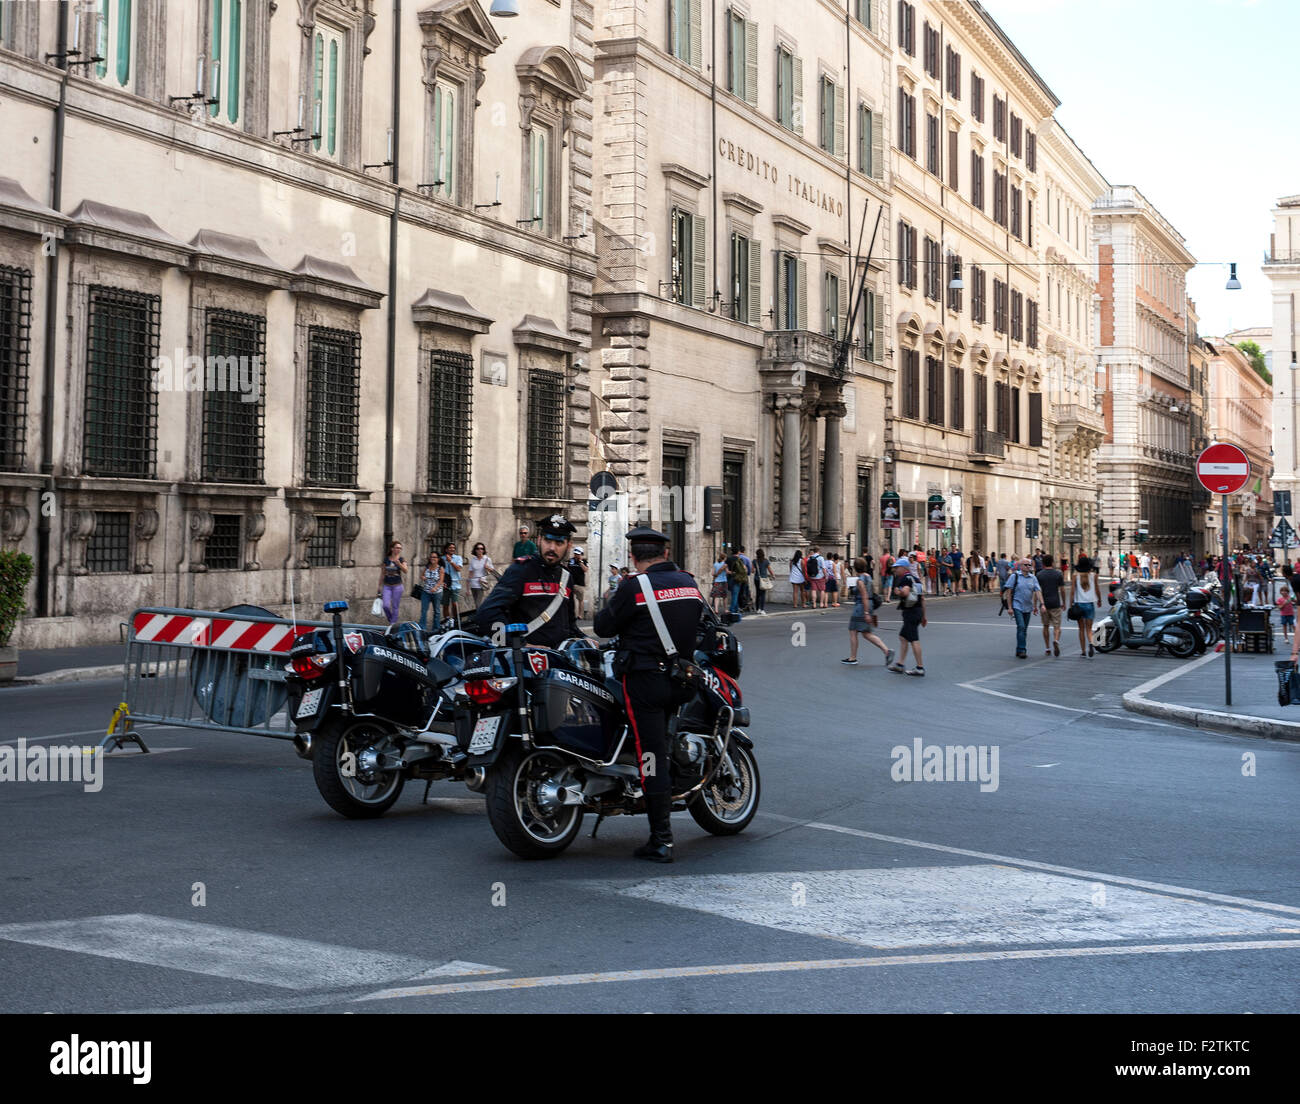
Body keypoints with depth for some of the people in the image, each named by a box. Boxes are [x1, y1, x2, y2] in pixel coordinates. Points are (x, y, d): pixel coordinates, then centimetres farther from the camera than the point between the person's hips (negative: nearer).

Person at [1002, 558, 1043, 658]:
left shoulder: (1033, 578, 8)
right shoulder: (1014, 576, -5)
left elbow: (1037, 591, 4)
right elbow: (1008, 592, -6)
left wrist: (1042, 604, -8)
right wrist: (1009, 607, -10)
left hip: (1028, 607, 5)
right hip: (1017, 606, -5)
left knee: (1024, 630, 9)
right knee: (1021, 627, -17)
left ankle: (1019, 651, 18)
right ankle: (1021, 650, -16)